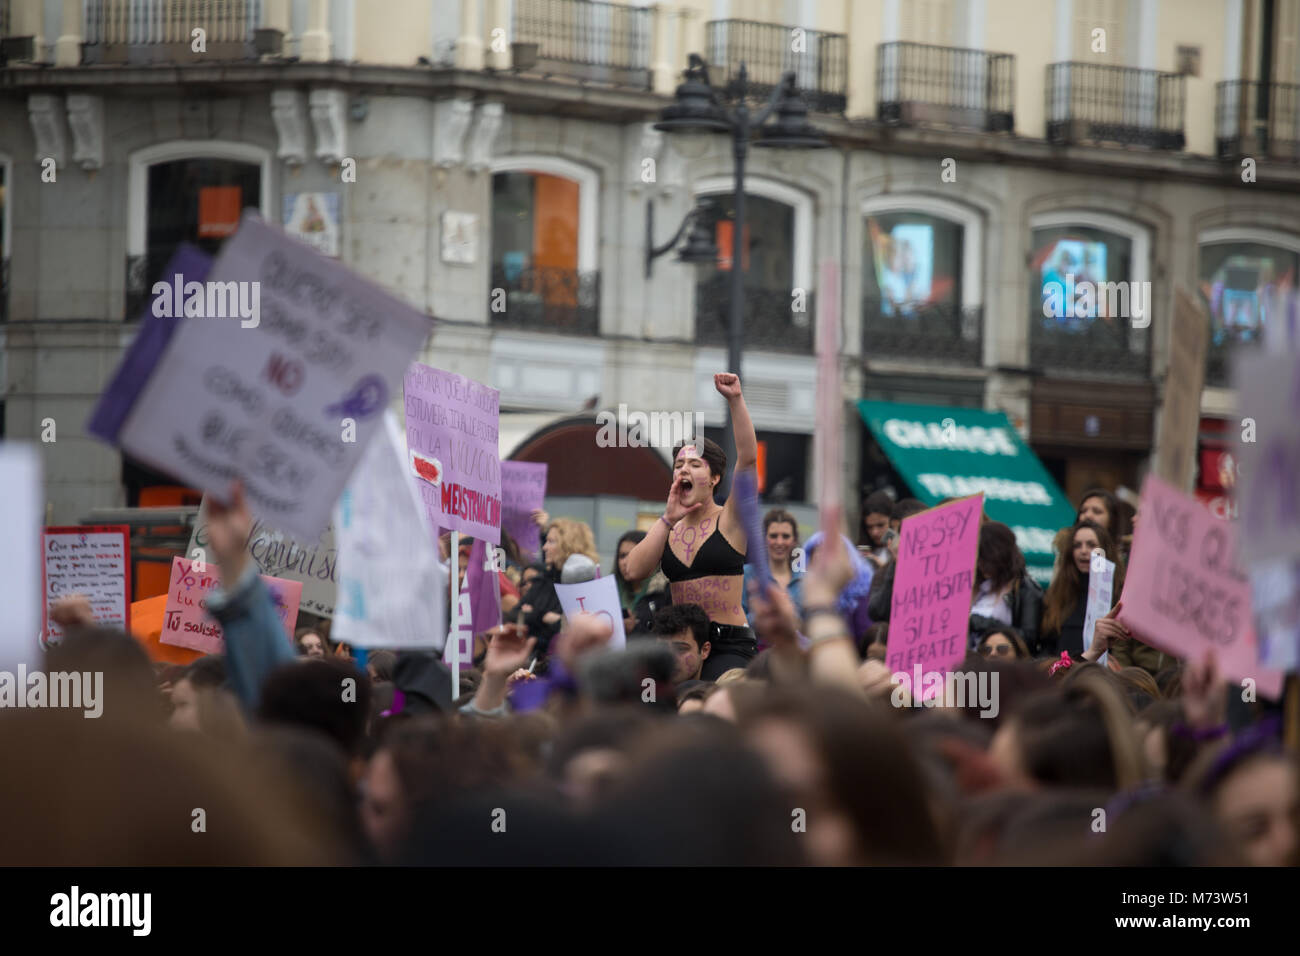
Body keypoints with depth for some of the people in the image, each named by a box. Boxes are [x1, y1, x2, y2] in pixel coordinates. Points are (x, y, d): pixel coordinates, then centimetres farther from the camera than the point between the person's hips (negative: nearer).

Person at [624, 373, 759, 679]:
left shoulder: (728, 519, 2)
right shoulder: (668, 528, 14)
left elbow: (748, 458, -11)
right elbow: (635, 571, -1)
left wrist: (735, 401, -20)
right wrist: (668, 519, -3)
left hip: (730, 645, -4)